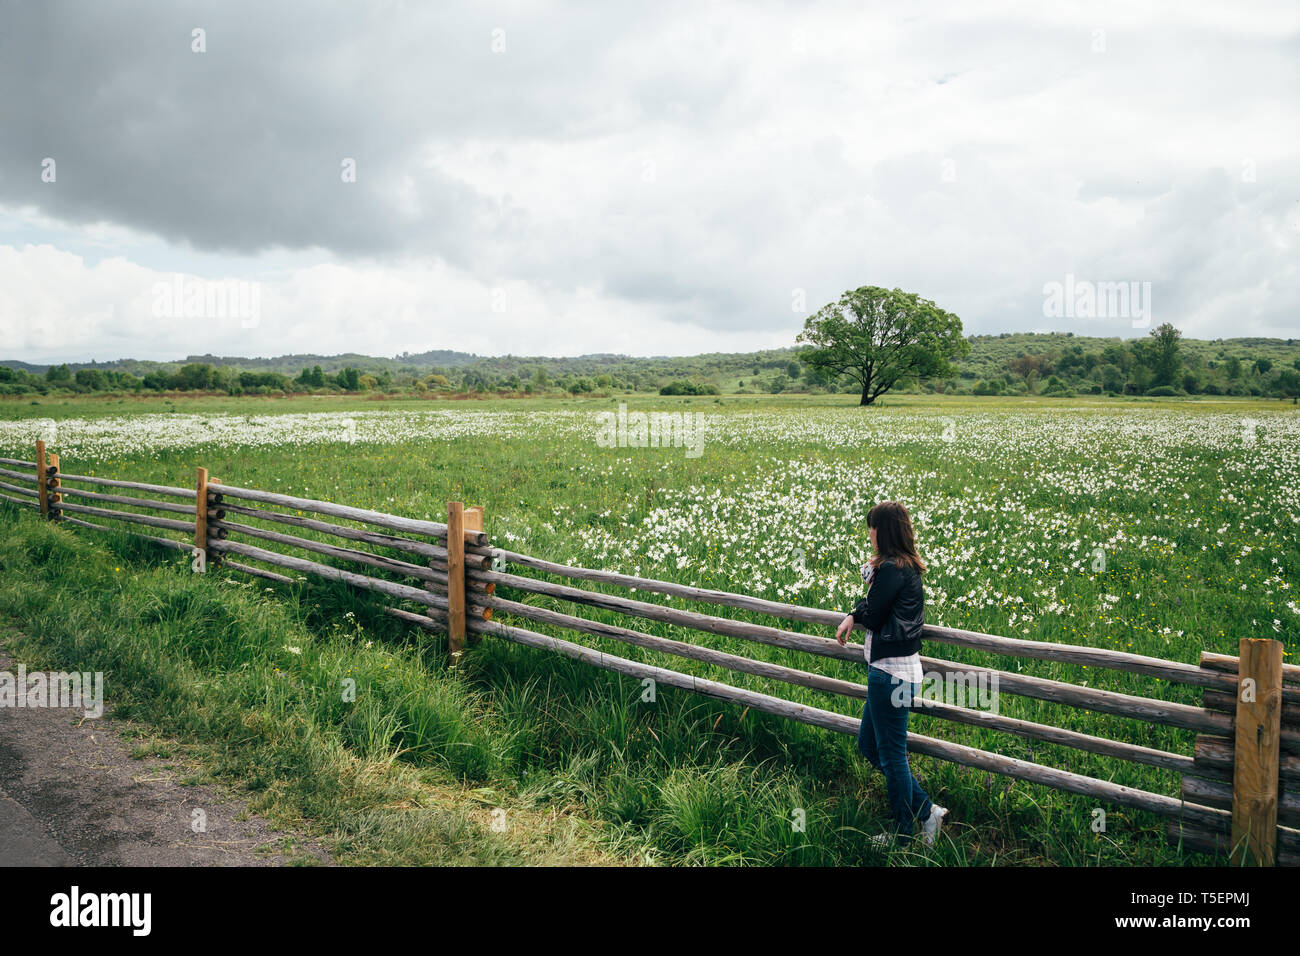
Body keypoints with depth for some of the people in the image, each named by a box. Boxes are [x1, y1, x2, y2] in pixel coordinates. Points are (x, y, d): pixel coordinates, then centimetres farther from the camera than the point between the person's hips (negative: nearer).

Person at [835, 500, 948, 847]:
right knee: (868, 746, 19)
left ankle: (904, 834, 19)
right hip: (899, 671, 10)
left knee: (891, 754, 4)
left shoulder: (891, 569, -19)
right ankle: (926, 810, 22)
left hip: (890, 673, -10)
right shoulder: (907, 566, 12)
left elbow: (873, 617, -14)